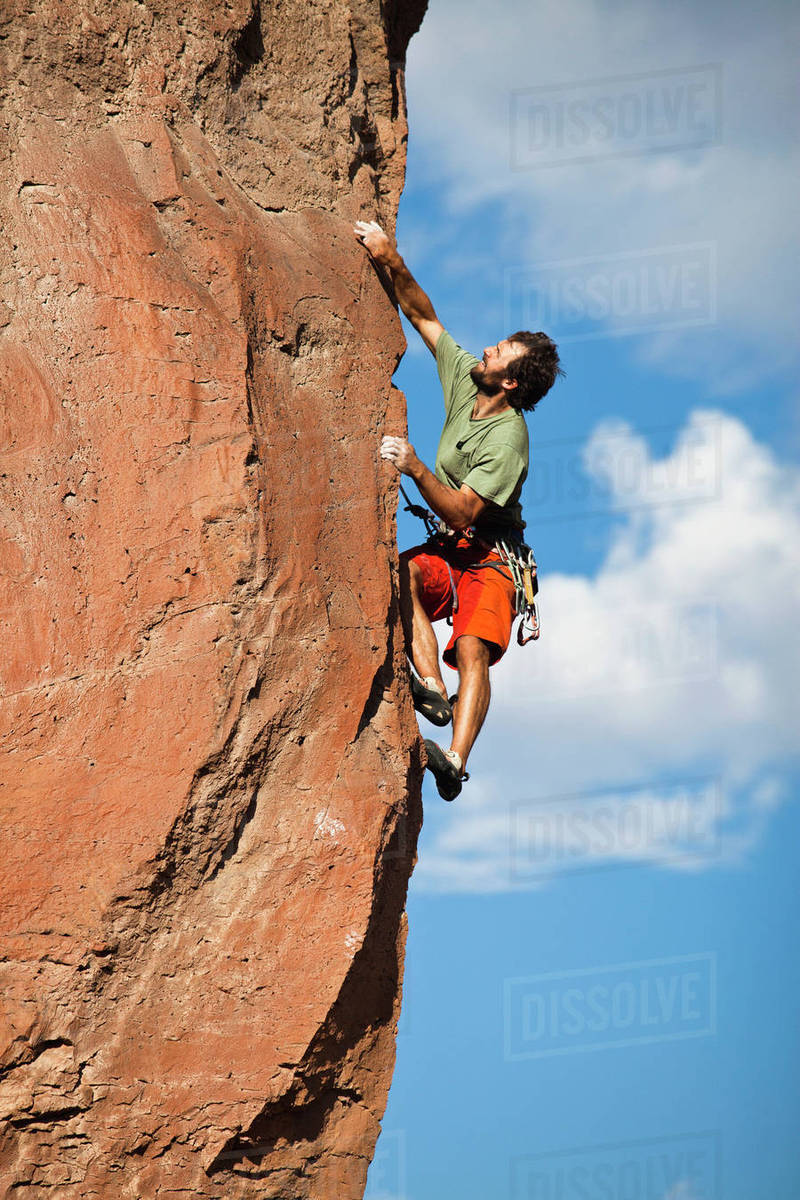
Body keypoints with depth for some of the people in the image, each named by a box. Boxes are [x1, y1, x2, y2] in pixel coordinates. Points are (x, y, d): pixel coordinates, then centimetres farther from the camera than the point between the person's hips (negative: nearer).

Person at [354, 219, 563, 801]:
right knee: (401, 571, -27)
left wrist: (417, 469, -34)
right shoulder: (464, 379, 2)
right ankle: (433, 687, -35)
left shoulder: (508, 436, -19)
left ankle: (456, 760, -45)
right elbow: (424, 315, 7)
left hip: (489, 558, -7)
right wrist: (393, 262, -6)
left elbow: (460, 513, -25)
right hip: (449, 550, 7)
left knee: (473, 649, -28)